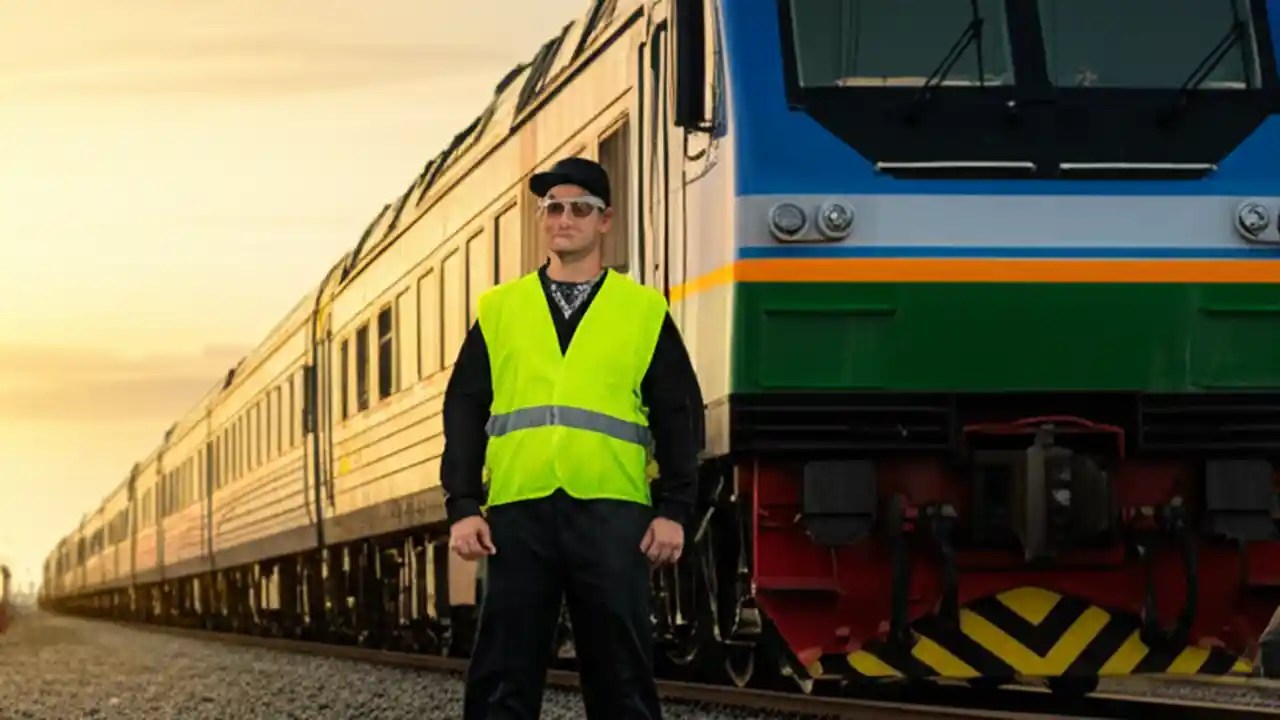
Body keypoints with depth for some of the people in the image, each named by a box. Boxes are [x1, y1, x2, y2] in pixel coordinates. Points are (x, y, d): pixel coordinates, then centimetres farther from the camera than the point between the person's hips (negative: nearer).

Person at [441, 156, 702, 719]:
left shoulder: (644, 312, 9)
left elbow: (678, 417, 7)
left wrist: (674, 509, -2)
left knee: (621, 673, 1)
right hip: (518, 510, 1)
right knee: (503, 673, 1)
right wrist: (463, 507, -1)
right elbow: (464, 412, 9)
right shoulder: (499, 310, 13)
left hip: (611, 512, -1)